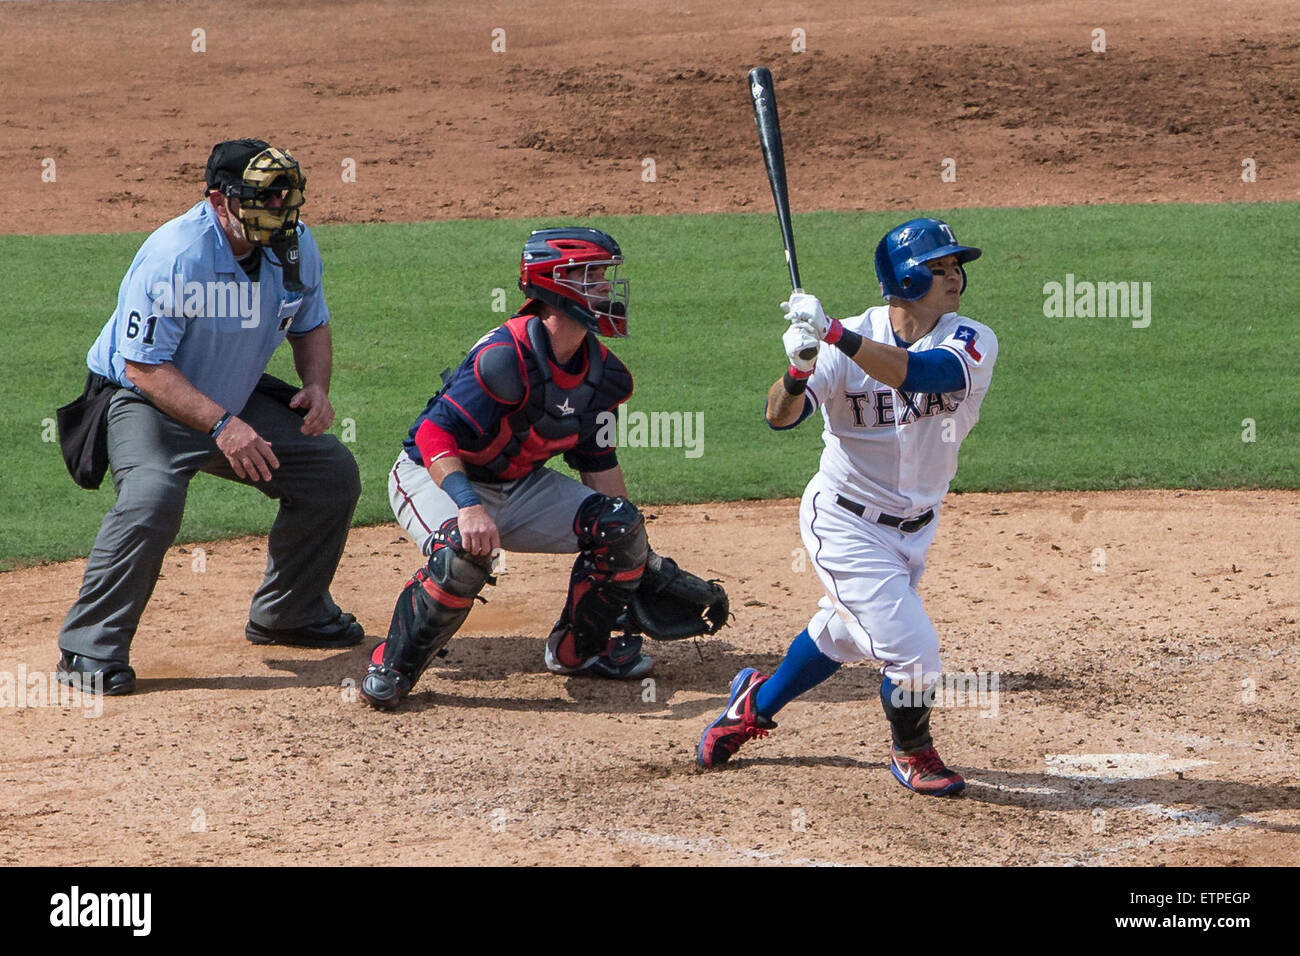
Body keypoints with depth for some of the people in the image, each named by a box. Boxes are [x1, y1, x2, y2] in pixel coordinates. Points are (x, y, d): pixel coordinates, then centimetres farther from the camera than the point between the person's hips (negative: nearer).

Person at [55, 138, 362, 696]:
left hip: (238, 402, 7)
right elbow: (145, 365, -29)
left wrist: (316, 385, -10)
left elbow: (310, 325, 10)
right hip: (147, 403, -7)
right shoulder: (173, 257, -30)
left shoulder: (294, 246, -8)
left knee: (333, 473, 3)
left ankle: (288, 614, 23)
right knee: (151, 499, -33)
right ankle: (88, 651, -21)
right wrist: (220, 425, -38)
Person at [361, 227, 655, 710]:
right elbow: (434, 434, -33)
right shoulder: (507, 356, -29)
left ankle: (576, 648, 12)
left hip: (521, 486, 7)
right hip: (434, 476, -7)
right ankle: (392, 667, -16)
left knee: (620, 529, -9)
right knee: (463, 555, -38)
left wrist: (640, 555, 8)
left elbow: (598, 463, 9)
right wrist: (468, 505, -47)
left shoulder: (600, 371, -3)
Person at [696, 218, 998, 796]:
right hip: (845, 523, -5)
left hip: (914, 527, 5)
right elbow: (780, 417, -24)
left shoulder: (972, 343, -15)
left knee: (844, 635, 23)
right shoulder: (848, 343, -18)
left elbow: (923, 372, -36)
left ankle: (757, 704, 48)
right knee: (911, 646, -11)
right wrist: (800, 369, -46)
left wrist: (835, 335, -45)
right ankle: (912, 755, 17)